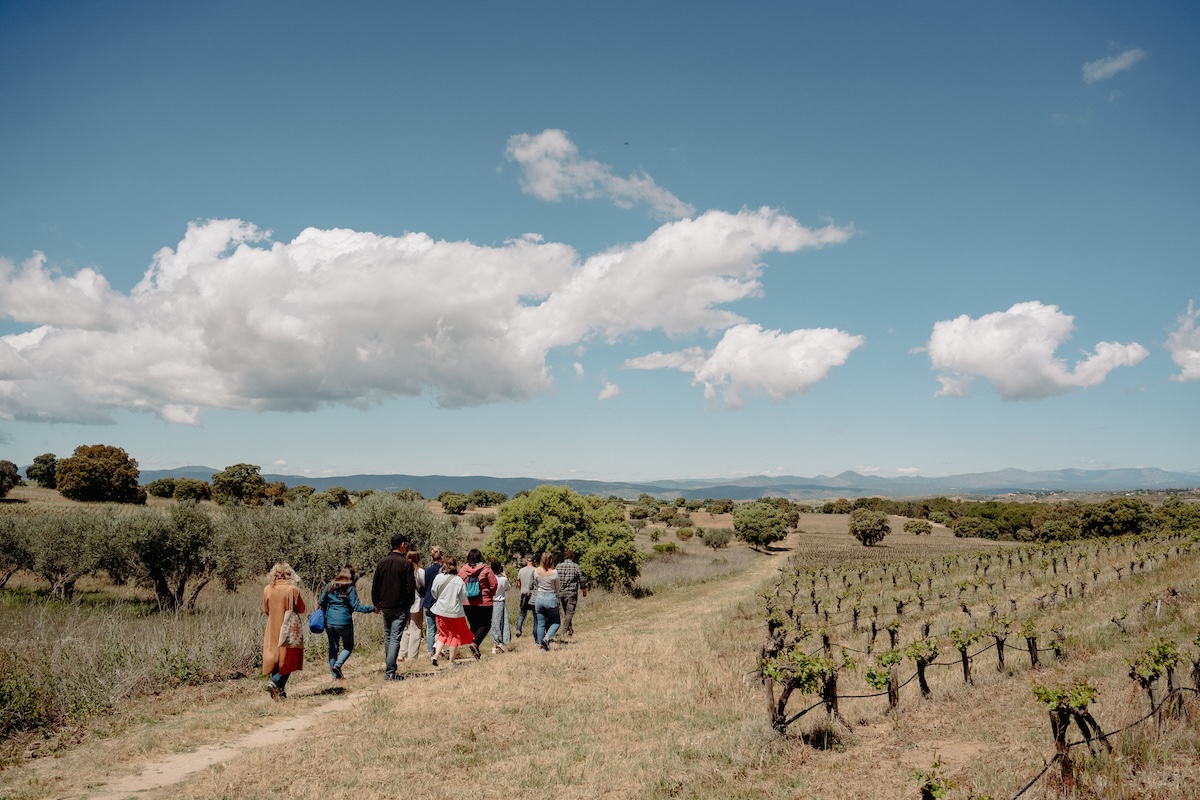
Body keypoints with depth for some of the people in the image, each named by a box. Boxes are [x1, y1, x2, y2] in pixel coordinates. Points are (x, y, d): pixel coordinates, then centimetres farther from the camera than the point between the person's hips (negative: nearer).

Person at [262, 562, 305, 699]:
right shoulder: (293, 589, -15)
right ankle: (275, 682, -14)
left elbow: (265, 610, 7)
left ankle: (278, 692, 16)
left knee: (275, 658, 13)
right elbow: (301, 609, -5)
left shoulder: (267, 589, -4)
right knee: (288, 659, 6)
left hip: (272, 630, 4)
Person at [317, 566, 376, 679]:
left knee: (333, 647, 15)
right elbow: (356, 606, -12)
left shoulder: (329, 586, 4)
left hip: (329, 622, 4)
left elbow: (321, 602, 8)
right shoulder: (350, 589, -8)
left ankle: (335, 674, 14)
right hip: (344, 622, -4)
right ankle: (338, 665, -10)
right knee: (348, 646, 13)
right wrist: (372, 609, -4)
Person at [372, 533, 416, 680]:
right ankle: (389, 671, -12)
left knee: (387, 637, 19)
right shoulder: (406, 563, -11)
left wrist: (376, 603, 16)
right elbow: (410, 586, -11)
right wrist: (409, 603, 3)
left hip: (385, 606, 4)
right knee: (395, 639, -4)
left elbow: (375, 584, 7)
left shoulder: (382, 562, 3)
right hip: (401, 608, -4)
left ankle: (388, 667, 29)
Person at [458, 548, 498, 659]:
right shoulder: (486, 569, -9)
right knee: (485, 625, 8)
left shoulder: (462, 569, 0)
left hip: (467, 603, 4)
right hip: (484, 602, -4)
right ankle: (475, 644, -13)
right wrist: (491, 595, 11)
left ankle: (475, 650, 13)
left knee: (473, 626, 16)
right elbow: (493, 584, -7)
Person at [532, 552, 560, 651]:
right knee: (555, 623, 11)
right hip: (551, 598, -3)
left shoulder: (536, 571, -3)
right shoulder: (554, 572, -12)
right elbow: (557, 588, 0)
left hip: (539, 598, 3)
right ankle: (547, 638, -12)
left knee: (540, 624, 11)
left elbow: (535, 586, 10)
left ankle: (541, 645, 12)